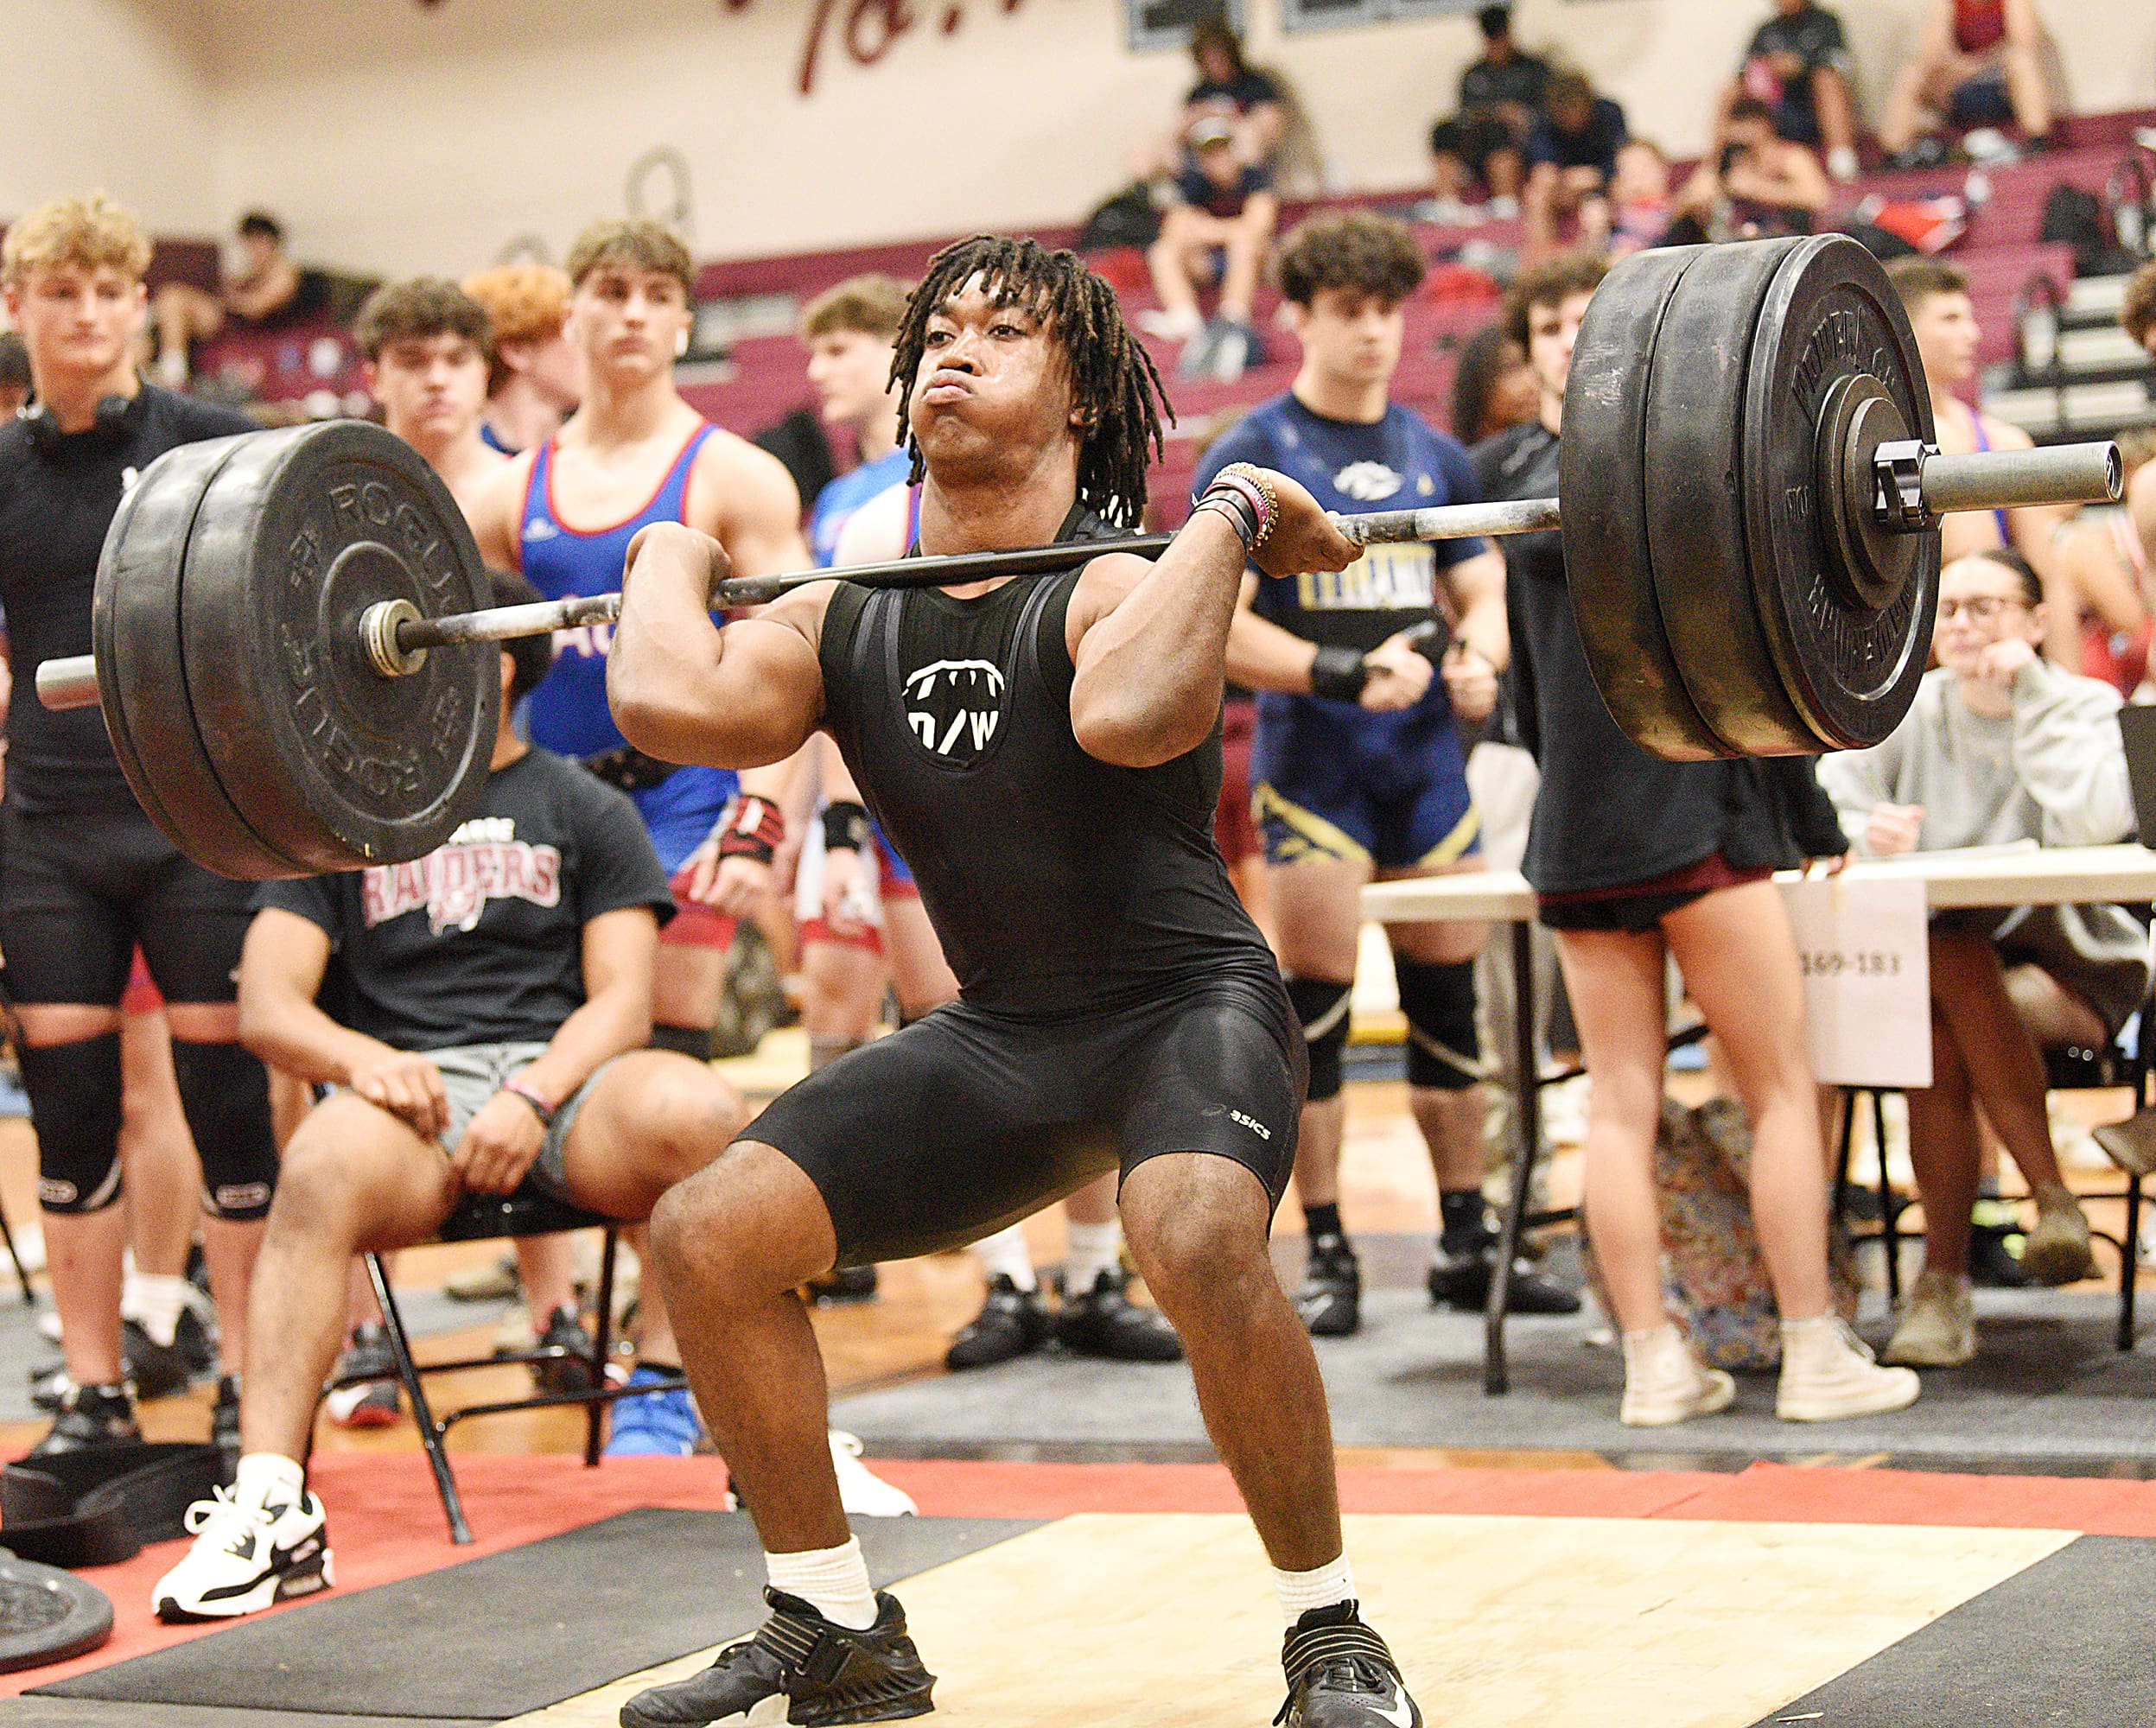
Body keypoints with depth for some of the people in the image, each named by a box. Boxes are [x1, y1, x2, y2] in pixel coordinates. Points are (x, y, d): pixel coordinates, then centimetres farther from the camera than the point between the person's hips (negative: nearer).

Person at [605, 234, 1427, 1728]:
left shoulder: (1113, 588, -17)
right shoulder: (848, 618, 0)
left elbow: (1125, 713, -43)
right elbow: (673, 707, -19)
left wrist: (1232, 521, -30)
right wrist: (676, 562, -3)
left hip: (1186, 1007, -6)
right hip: (997, 1033, 6)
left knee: (1198, 1236, -37)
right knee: (709, 1235, -3)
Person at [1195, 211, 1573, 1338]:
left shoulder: (1435, 458, 13)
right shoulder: (1251, 458, -3)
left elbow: (1484, 593, 18)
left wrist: (1479, 657, -5)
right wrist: (1347, 673, -20)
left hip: (1428, 757, 5)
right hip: (1313, 764, -5)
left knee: (1449, 1000, 8)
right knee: (1315, 1009, -4)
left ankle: (1466, 1244, 17)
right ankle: (1328, 1258, 4)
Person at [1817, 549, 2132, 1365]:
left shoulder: (2084, 708, 0)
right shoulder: (1902, 713, 7)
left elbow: (2090, 825, -20)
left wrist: (2032, 692, -16)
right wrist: (1864, 831, -26)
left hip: (2066, 968, -2)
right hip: (1921, 963, 2)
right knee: (1933, 1035, -32)